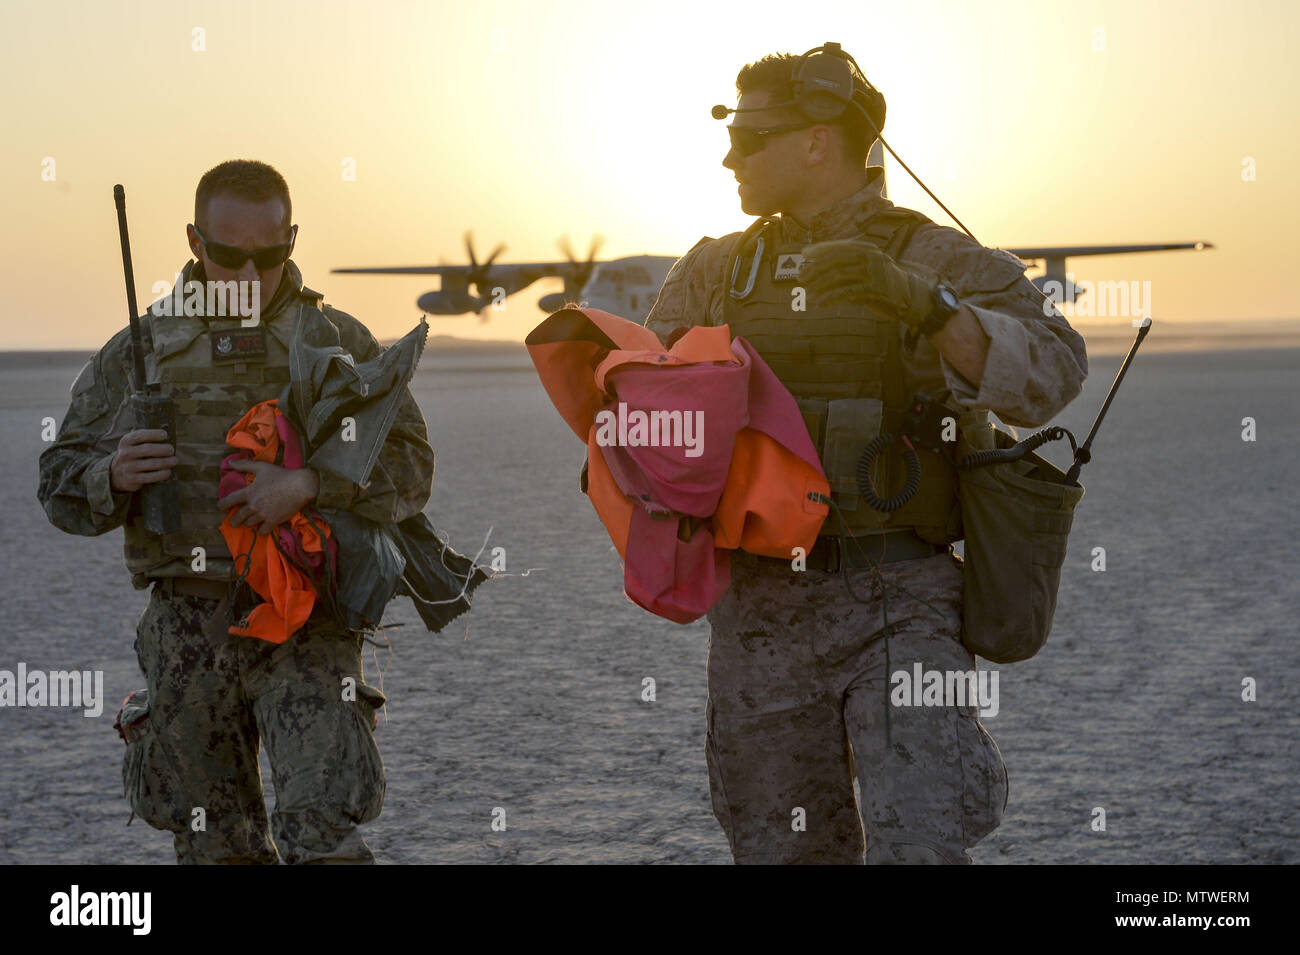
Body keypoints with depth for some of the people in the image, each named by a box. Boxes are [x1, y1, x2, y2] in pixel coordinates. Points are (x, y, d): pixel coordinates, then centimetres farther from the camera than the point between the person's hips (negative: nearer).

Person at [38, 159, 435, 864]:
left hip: (305, 626, -2)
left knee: (323, 834, -17)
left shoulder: (339, 343, 5)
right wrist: (114, 477, -15)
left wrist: (306, 486, -20)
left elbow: (408, 468, -3)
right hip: (186, 628, 2)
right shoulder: (137, 351, 8)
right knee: (215, 845, 11)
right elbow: (62, 487, 9)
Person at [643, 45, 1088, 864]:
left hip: (899, 607, -4)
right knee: (785, 853, 8)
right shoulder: (716, 272, 13)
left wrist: (914, 300, -29)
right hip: (761, 609, 4)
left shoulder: (945, 266, 0)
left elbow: (1048, 376, -15)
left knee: (919, 847, -20)